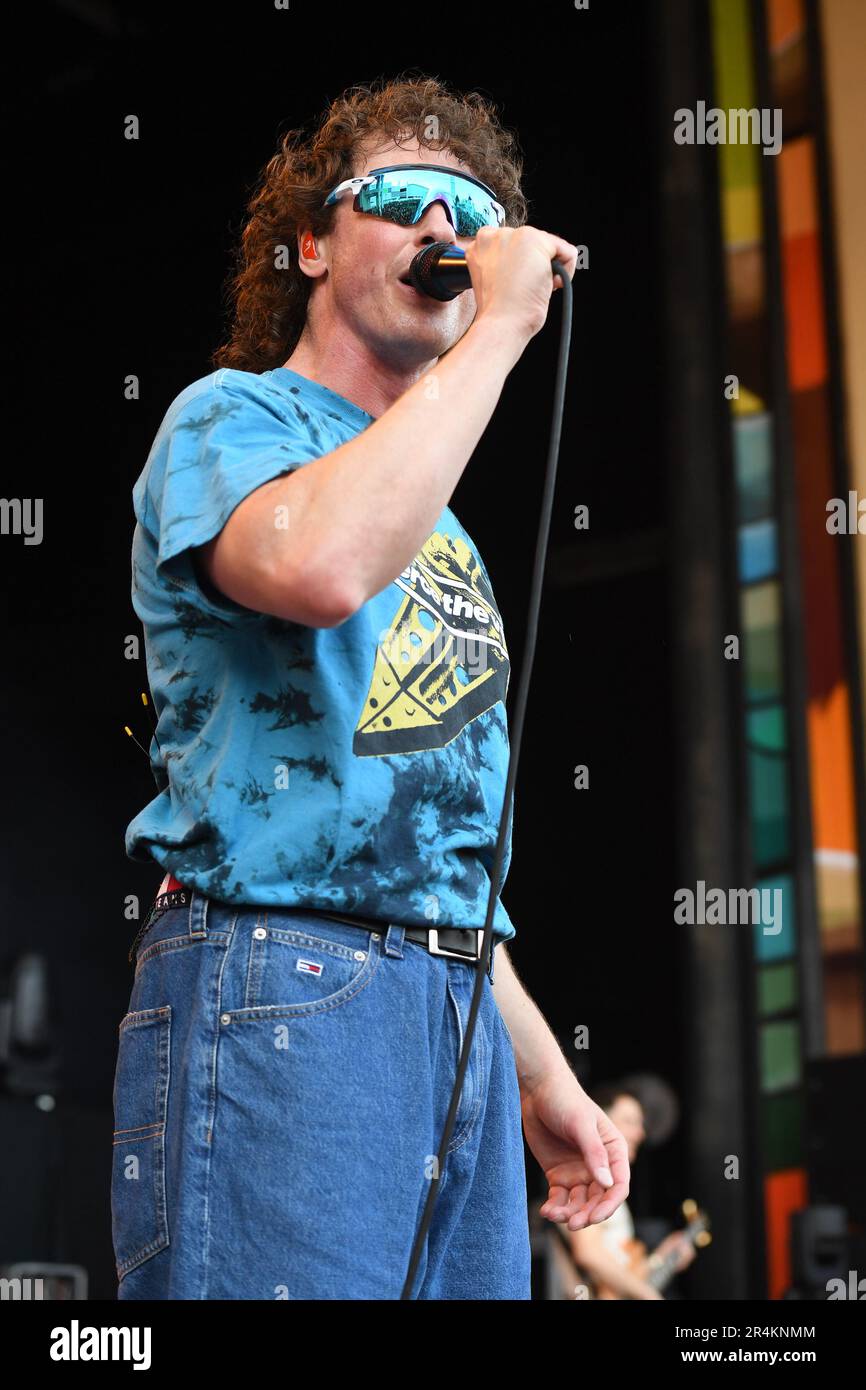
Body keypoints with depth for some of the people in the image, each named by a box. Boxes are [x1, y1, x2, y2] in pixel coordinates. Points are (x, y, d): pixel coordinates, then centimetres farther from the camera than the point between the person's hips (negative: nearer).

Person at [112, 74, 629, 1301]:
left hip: (457, 1017, 8)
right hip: (281, 995, -8)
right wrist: (499, 330, -15)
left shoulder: (442, 531, 26)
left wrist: (542, 1076, 23)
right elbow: (320, 567, -24)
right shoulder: (232, 418, 2)